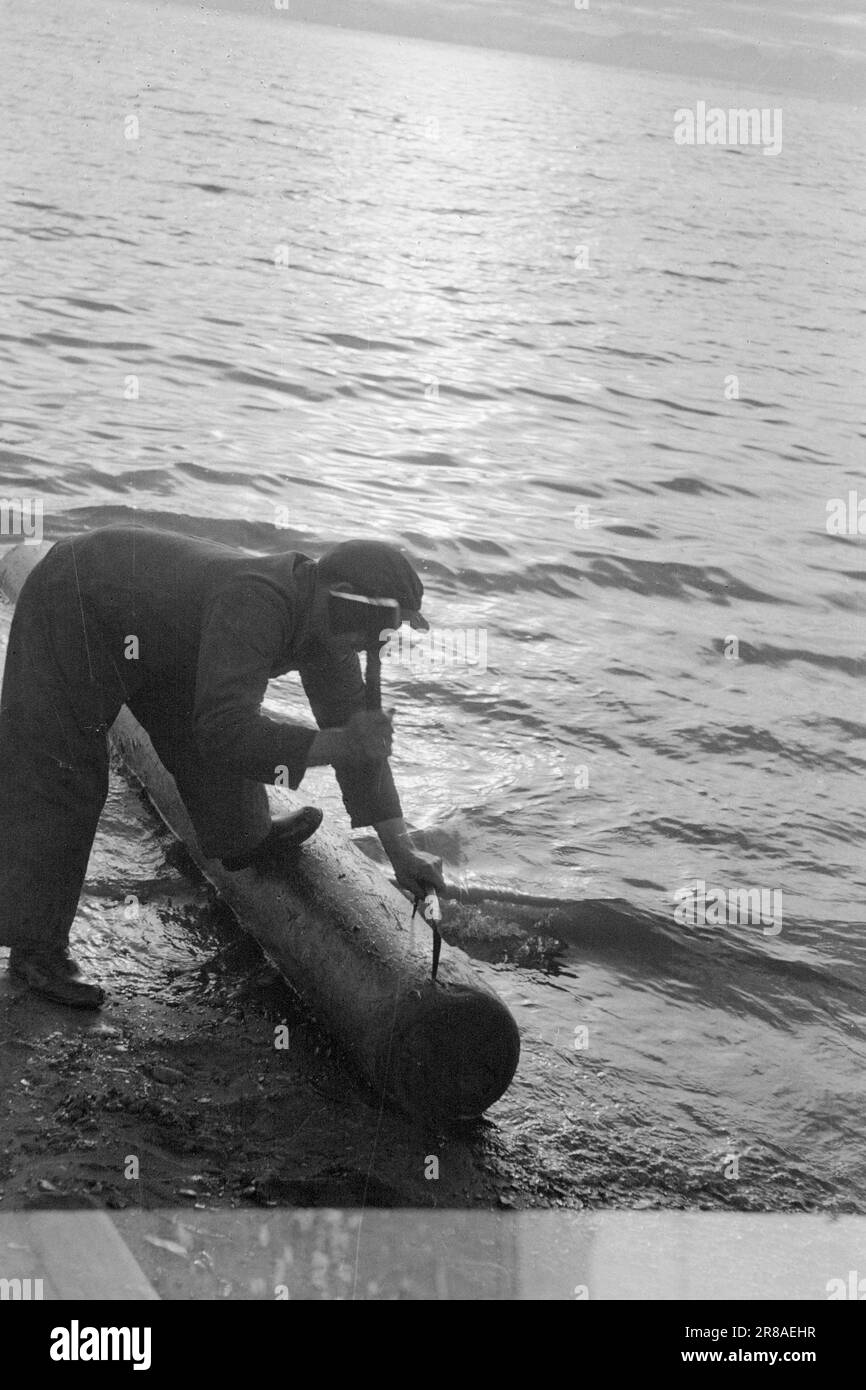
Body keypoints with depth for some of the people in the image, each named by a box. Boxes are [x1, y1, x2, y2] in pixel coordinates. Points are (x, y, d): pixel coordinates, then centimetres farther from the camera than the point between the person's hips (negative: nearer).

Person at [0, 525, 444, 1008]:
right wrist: (338, 745, -40)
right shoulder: (256, 604, -36)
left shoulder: (321, 612, -7)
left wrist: (400, 847, -4)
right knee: (54, 785, -6)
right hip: (73, 606, -9)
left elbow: (352, 721, -2)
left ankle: (241, 838, 39)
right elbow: (225, 732, -42)